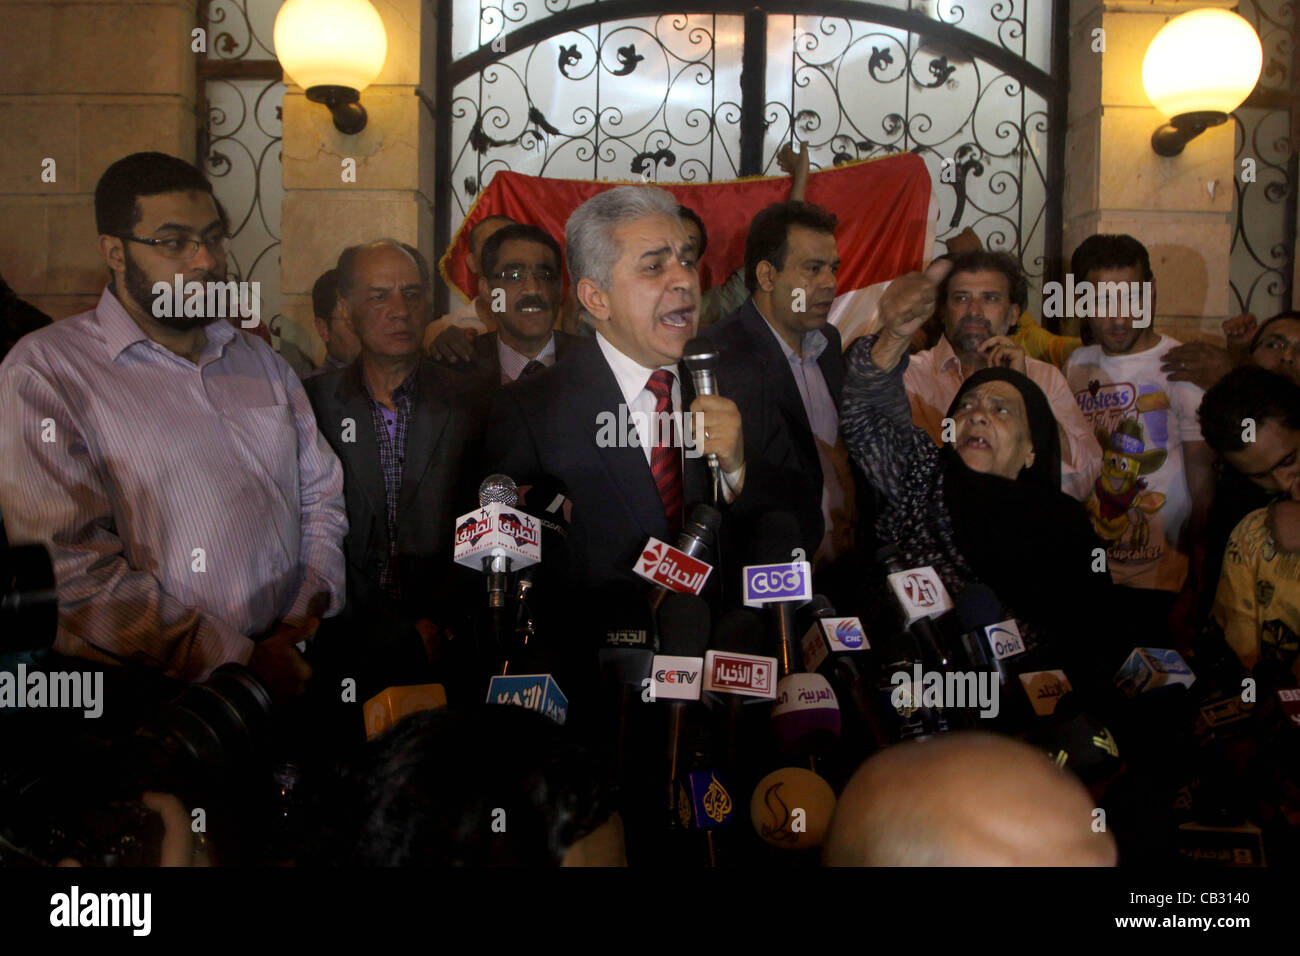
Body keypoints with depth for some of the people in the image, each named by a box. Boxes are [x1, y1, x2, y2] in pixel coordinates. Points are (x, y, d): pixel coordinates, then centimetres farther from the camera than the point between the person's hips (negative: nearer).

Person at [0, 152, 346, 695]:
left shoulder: (259, 360, 19)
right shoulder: (45, 370, -3)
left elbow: (322, 498, 20)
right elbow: (76, 567, -12)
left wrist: (308, 617, 1)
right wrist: (241, 661, -14)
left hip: (295, 666, 4)